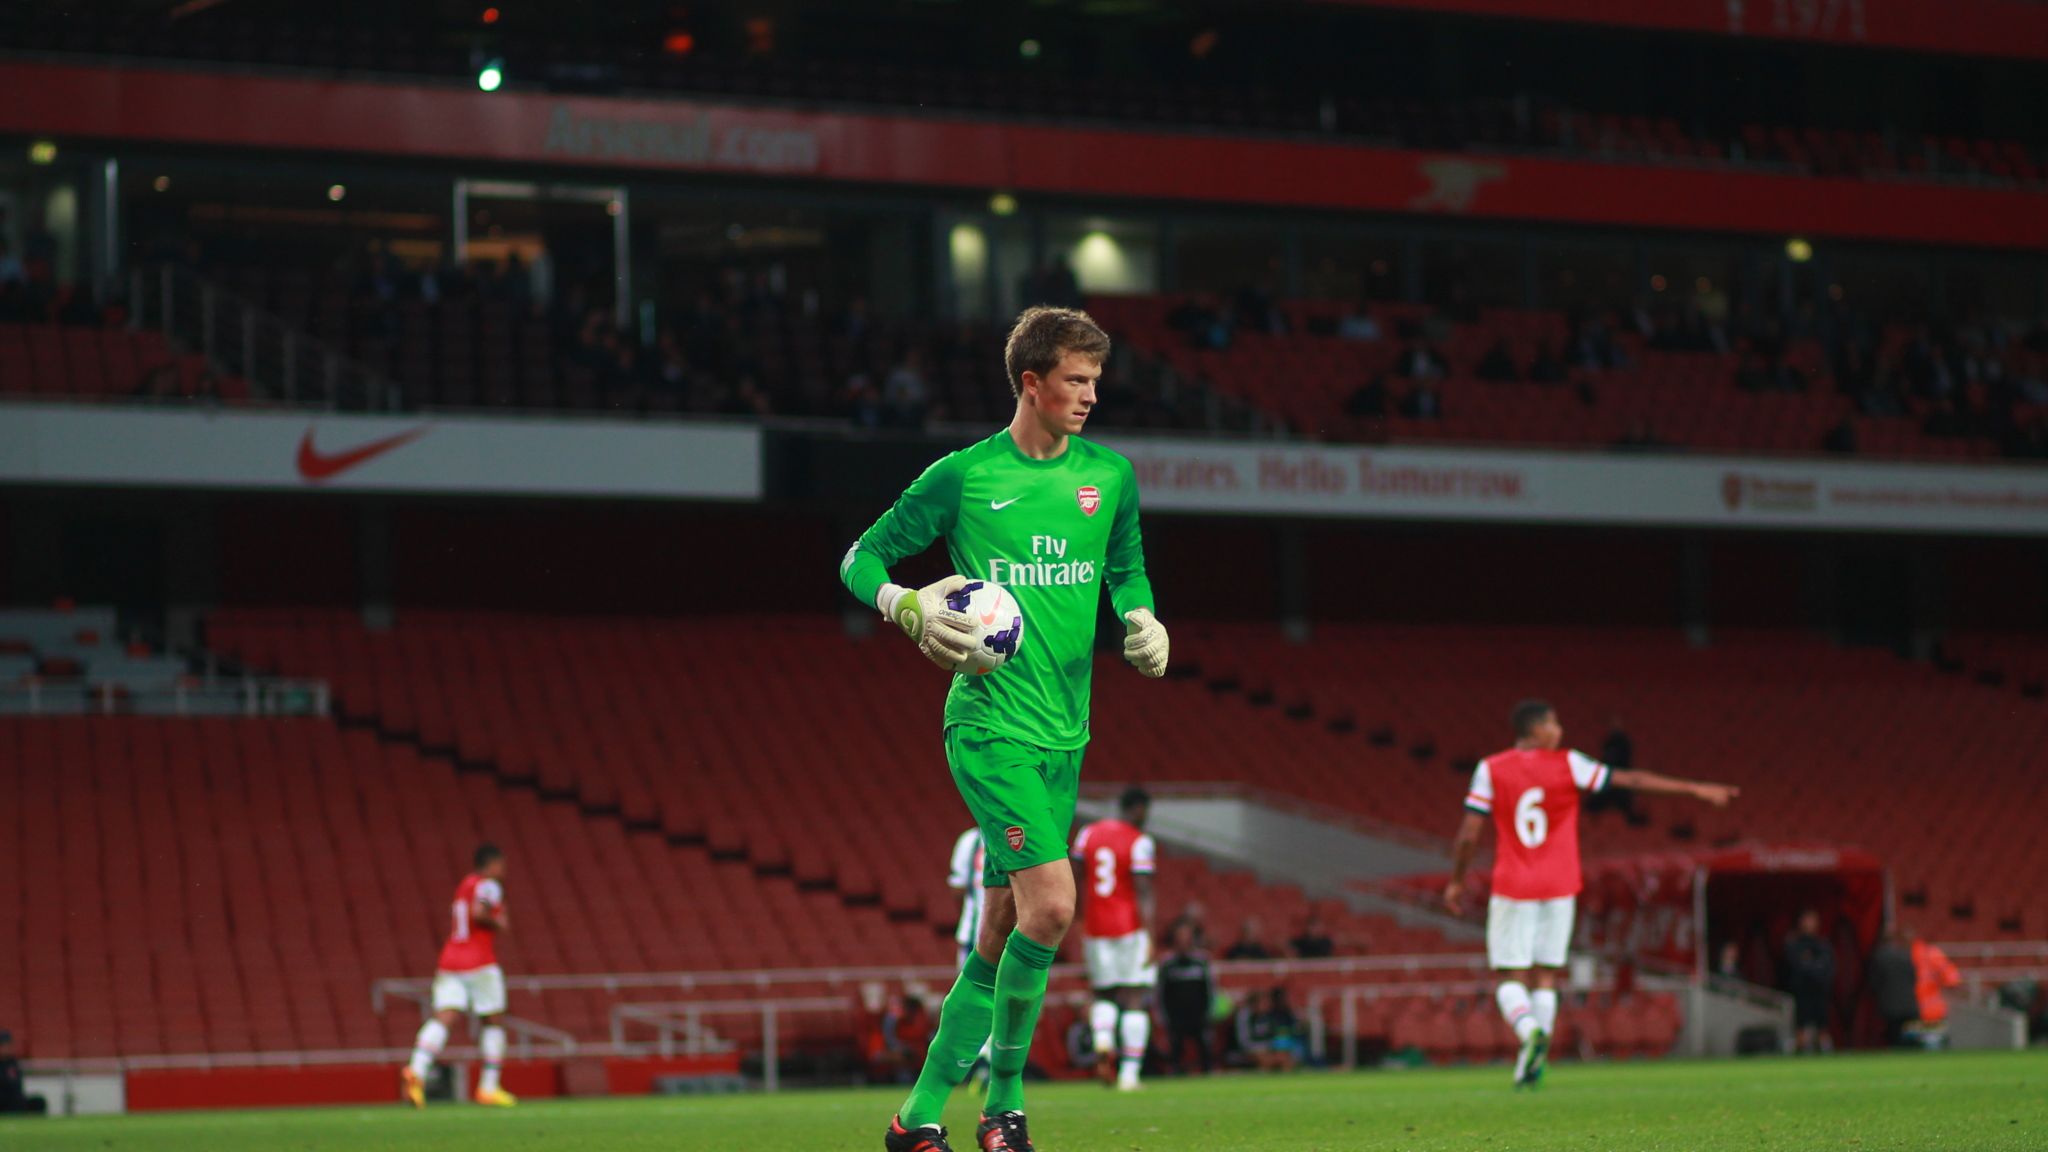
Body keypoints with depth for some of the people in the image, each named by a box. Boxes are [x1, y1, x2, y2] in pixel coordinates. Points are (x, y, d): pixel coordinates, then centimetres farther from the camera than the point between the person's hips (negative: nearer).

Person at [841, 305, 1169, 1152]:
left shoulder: (1109, 476, 9)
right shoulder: (963, 477, -4)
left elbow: (1126, 566, 26)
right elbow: (862, 558, 3)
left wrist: (1141, 619, 5)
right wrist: (910, 607, -16)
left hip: (1064, 733, 6)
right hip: (990, 724, -6)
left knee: (1000, 936, 7)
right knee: (1050, 903, -20)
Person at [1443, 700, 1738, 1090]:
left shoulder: (1491, 770, -3)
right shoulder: (1567, 765, -4)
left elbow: (1468, 835, -4)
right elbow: (1632, 780, -2)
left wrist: (1456, 881, 11)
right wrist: (1695, 789, 2)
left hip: (1512, 889, -1)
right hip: (1558, 888, 1)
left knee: (1512, 978, 1)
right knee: (1547, 974, 9)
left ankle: (1529, 1029, -30)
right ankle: (1534, 1066, 1)